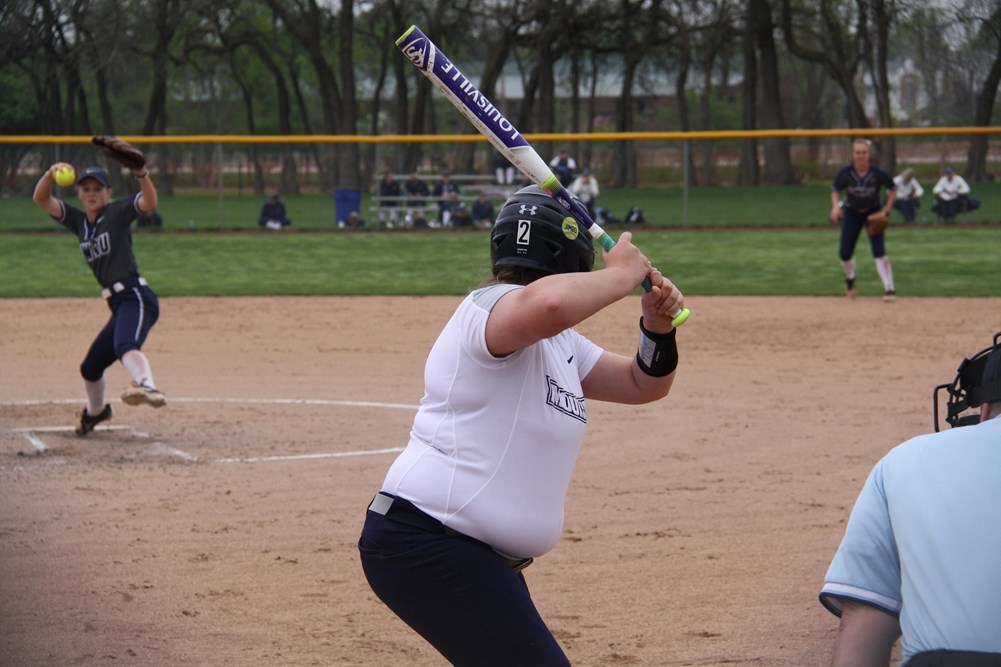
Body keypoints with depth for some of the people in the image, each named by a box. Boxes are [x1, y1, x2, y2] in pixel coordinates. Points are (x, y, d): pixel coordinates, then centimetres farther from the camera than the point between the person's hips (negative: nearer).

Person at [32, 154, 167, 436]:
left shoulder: (117, 212, 1)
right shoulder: (79, 221, 18)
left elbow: (149, 202, -18)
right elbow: (41, 199, 9)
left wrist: (142, 175, -37)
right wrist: (51, 174, -12)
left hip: (136, 297, -8)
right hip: (119, 306, 8)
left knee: (125, 345, -38)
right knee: (90, 368, 22)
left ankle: (148, 387, -67)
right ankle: (95, 411, 50)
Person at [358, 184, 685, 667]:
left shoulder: (557, 341, 18)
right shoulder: (490, 306, -14)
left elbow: (644, 384, 24)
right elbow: (549, 304, -39)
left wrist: (658, 326, 3)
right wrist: (621, 274, -21)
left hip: (486, 561, 11)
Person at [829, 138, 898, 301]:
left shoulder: (877, 174, -23)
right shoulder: (846, 173, -20)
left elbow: (893, 189, -5)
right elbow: (835, 190, -3)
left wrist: (886, 209, -12)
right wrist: (835, 206, -21)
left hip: (874, 213, -2)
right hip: (852, 213, 2)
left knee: (879, 251, -16)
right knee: (845, 253, 1)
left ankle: (890, 289, -11)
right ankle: (850, 279, 32)